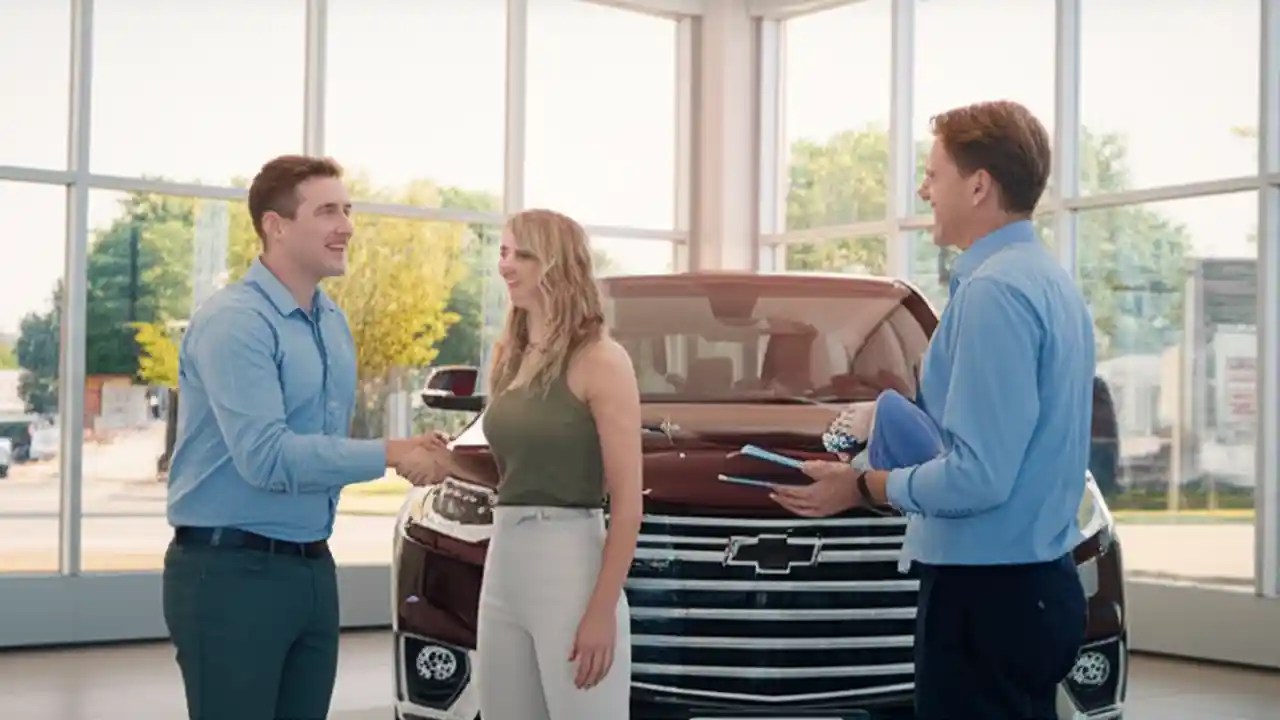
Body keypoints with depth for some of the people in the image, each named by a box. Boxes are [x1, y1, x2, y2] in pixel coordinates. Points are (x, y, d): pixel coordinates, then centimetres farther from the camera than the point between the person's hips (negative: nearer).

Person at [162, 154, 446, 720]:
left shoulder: (334, 322, 12)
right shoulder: (233, 321, -15)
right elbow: (266, 456, -23)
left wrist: (406, 454, 0)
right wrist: (386, 455, -17)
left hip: (313, 568, 8)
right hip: (232, 571, -8)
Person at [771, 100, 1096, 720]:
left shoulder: (994, 291, -19)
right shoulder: (1050, 279, 13)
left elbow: (979, 478, -23)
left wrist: (865, 486, -9)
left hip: (986, 595, -10)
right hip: (1039, 581, 10)